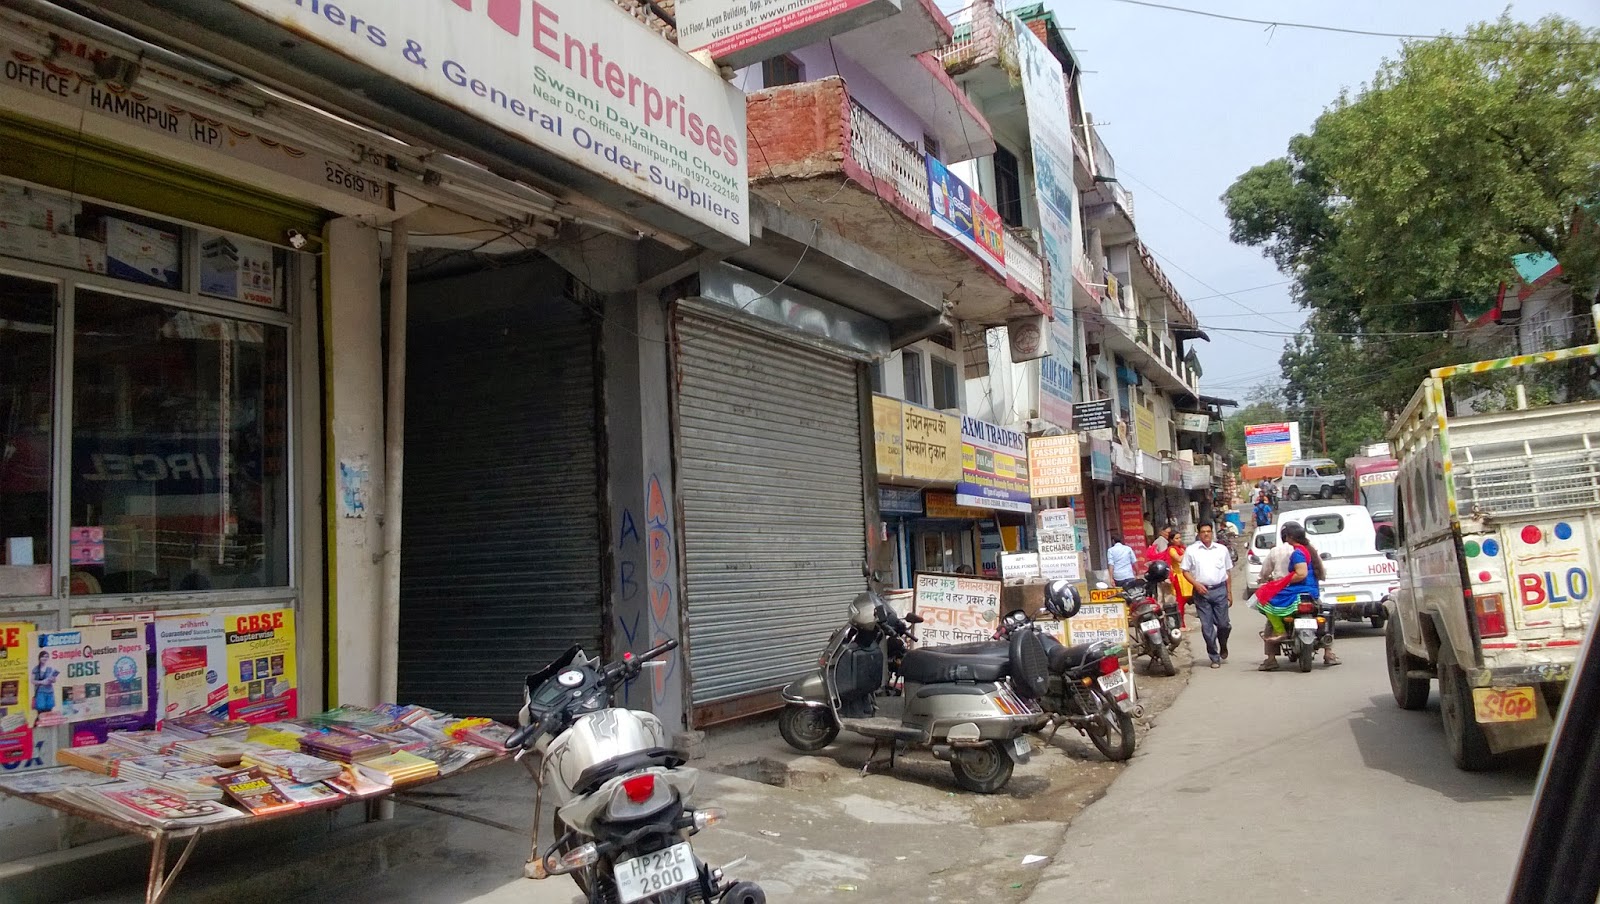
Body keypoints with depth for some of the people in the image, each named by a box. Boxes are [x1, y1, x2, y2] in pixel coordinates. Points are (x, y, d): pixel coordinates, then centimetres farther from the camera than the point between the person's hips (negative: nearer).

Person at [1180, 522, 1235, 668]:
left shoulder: (1222, 549, 10)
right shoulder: (1191, 550, 4)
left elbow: (1228, 571, 14)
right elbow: (1185, 571, 4)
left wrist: (1229, 592, 11)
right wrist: (1196, 584, -10)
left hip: (1219, 590, 1)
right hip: (1201, 591, -1)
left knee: (1223, 624, -1)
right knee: (1207, 626, 1)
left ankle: (1223, 647, 30)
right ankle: (1214, 657, 11)